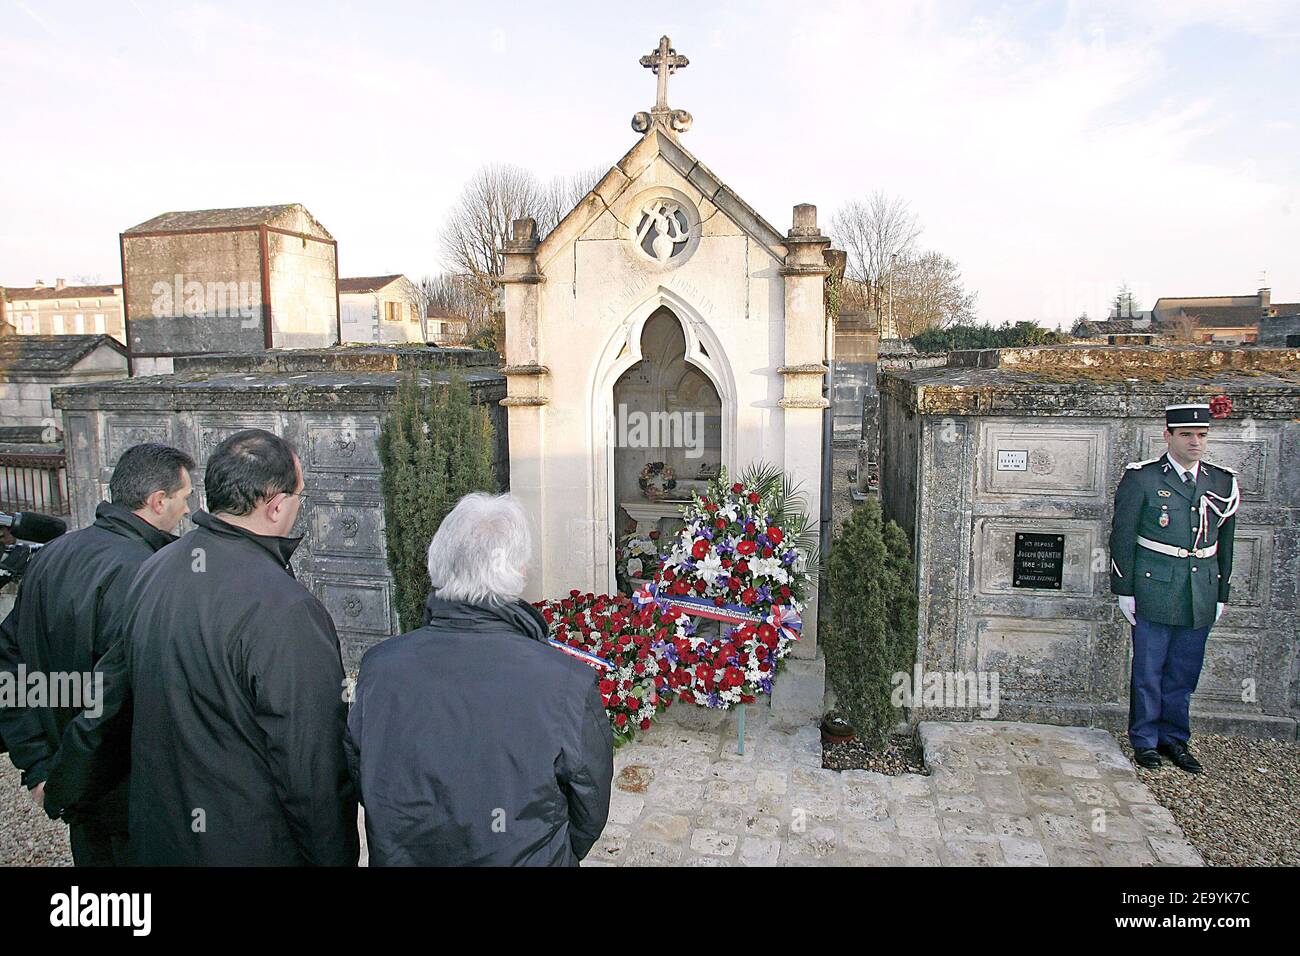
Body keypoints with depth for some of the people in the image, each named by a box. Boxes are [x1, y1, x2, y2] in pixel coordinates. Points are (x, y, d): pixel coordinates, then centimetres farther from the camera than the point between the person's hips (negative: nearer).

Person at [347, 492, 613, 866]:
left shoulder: (378, 668, -20)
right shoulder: (571, 684, -28)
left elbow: (361, 782, -4)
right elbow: (589, 817, -13)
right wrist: (549, 857, 7)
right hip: (527, 860, -2)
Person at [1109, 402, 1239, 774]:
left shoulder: (1223, 483, 7)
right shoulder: (1141, 479, -6)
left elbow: (1224, 544, 13)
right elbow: (1122, 537, -4)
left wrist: (1221, 594, 13)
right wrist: (1124, 590, -6)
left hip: (1201, 597, 4)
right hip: (1154, 593, -4)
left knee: (1184, 674, 13)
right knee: (1148, 671, 5)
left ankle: (1175, 739, 27)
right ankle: (1145, 740, 19)